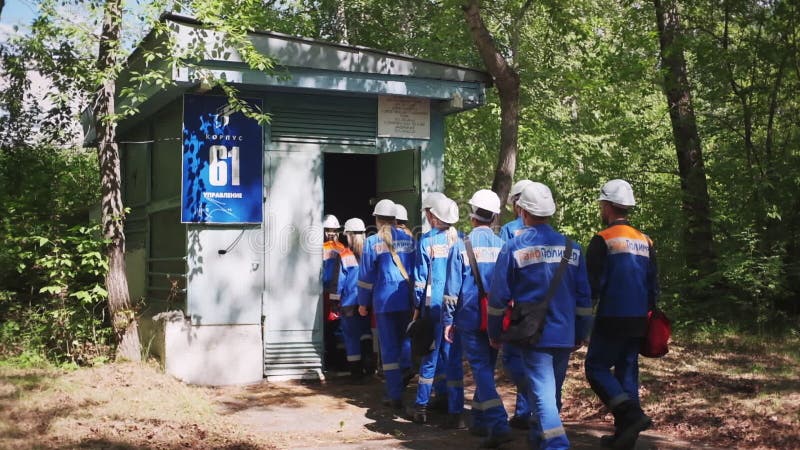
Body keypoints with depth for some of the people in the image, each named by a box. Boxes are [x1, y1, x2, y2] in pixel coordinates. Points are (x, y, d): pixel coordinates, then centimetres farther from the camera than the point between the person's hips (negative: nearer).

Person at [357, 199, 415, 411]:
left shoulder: (372, 242, -4)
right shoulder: (409, 240, 6)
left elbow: (366, 276, -1)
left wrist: (363, 303, 9)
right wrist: (417, 301, 17)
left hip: (384, 301, -2)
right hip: (407, 300, 3)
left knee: (389, 348, 2)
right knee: (406, 342, 18)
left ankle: (395, 397, 2)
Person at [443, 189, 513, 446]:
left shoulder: (462, 247, -8)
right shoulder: (503, 246, 1)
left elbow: (452, 289, -7)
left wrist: (449, 320, 1)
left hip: (470, 318, -4)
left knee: (481, 370, -4)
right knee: (487, 368, 17)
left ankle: (499, 425, -17)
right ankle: (480, 421, 25)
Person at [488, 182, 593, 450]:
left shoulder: (513, 248, -7)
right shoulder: (571, 248, 5)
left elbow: (498, 296, -4)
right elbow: (584, 297, 8)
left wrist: (494, 332, 8)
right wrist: (581, 333, 18)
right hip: (565, 335, 4)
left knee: (543, 393, -7)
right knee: (553, 391, 19)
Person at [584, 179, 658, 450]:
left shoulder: (603, 240, -11)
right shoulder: (645, 242, 10)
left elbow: (592, 285, -13)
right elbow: (654, 285, 14)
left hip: (612, 319, -7)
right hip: (638, 320, 7)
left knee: (596, 367, 2)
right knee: (627, 371, 12)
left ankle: (632, 414, -14)